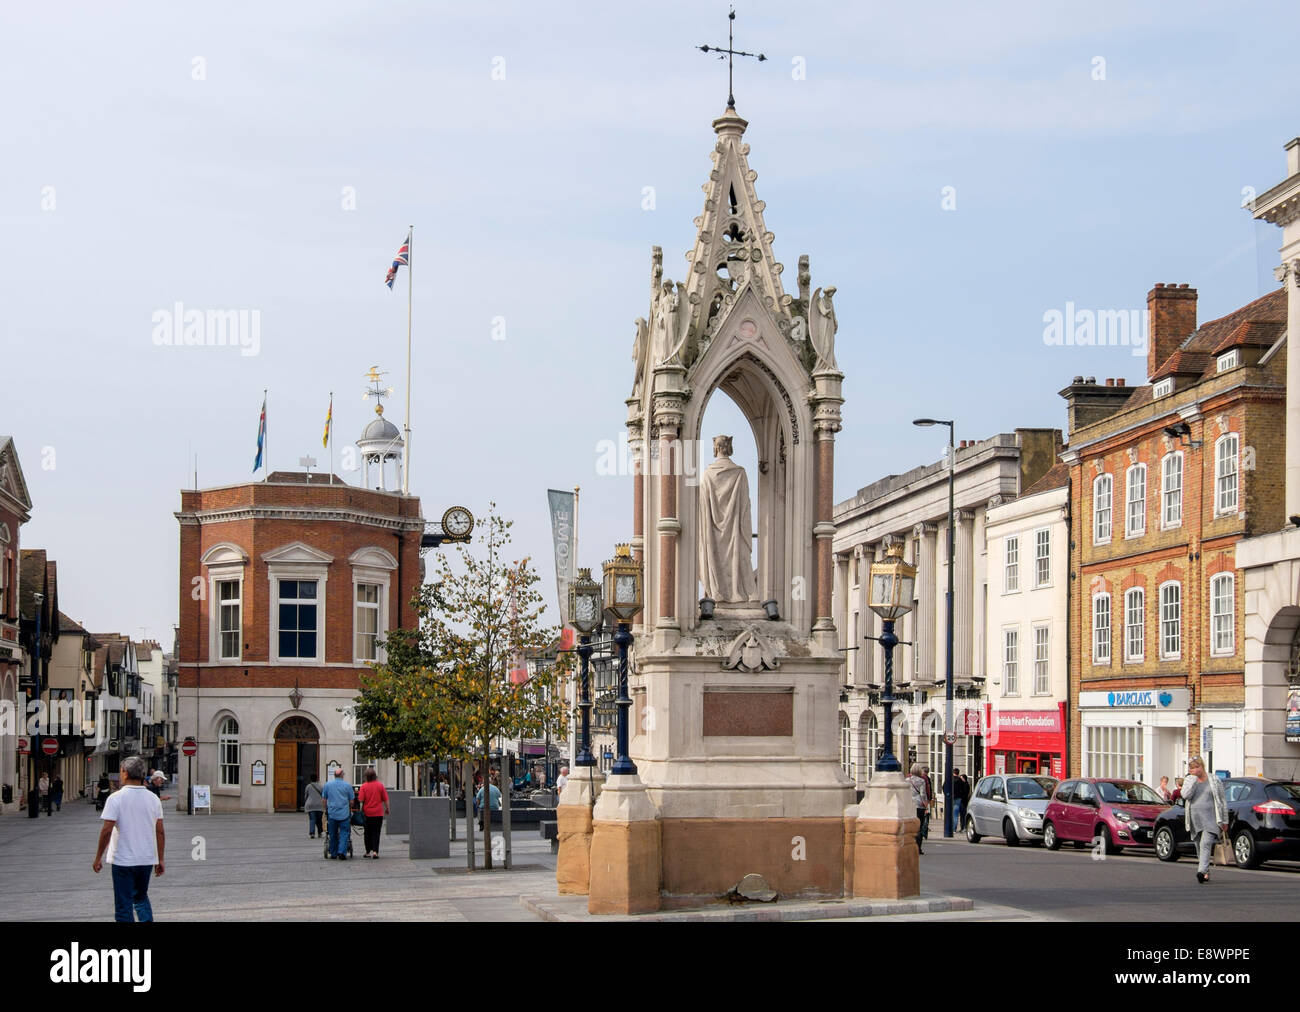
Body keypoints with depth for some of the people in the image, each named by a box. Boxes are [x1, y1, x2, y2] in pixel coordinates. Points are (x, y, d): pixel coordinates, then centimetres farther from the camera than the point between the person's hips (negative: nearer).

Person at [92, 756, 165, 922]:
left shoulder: (116, 798, -12)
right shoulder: (153, 799, 1)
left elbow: (107, 830, -15)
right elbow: (160, 832, 4)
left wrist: (98, 857, -5)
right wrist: (160, 860, 11)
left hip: (123, 860, -4)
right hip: (147, 859, 4)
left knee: (124, 905, 4)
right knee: (141, 898, 23)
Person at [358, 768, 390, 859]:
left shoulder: (364, 786, -5)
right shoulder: (380, 785, -4)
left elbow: (361, 800, -8)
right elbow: (385, 799, 0)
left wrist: (361, 809, 7)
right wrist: (387, 809, 14)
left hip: (367, 813, 0)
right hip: (378, 813, 0)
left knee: (368, 833, 13)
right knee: (376, 833, 2)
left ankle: (368, 852, 18)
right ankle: (375, 851, -10)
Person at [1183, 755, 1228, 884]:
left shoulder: (1215, 781, 5)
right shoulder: (1189, 781, 9)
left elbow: (1222, 801, 8)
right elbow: (1185, 794, -11)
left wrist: (1224, 821, 5)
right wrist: (1193, 778, -9)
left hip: (1210, 818, -4)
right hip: (1195, 819, 4)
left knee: (1205, 844, -20)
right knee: (1199, 847, 10)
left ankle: (1202, 871, -31)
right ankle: (1206, 873, 25)